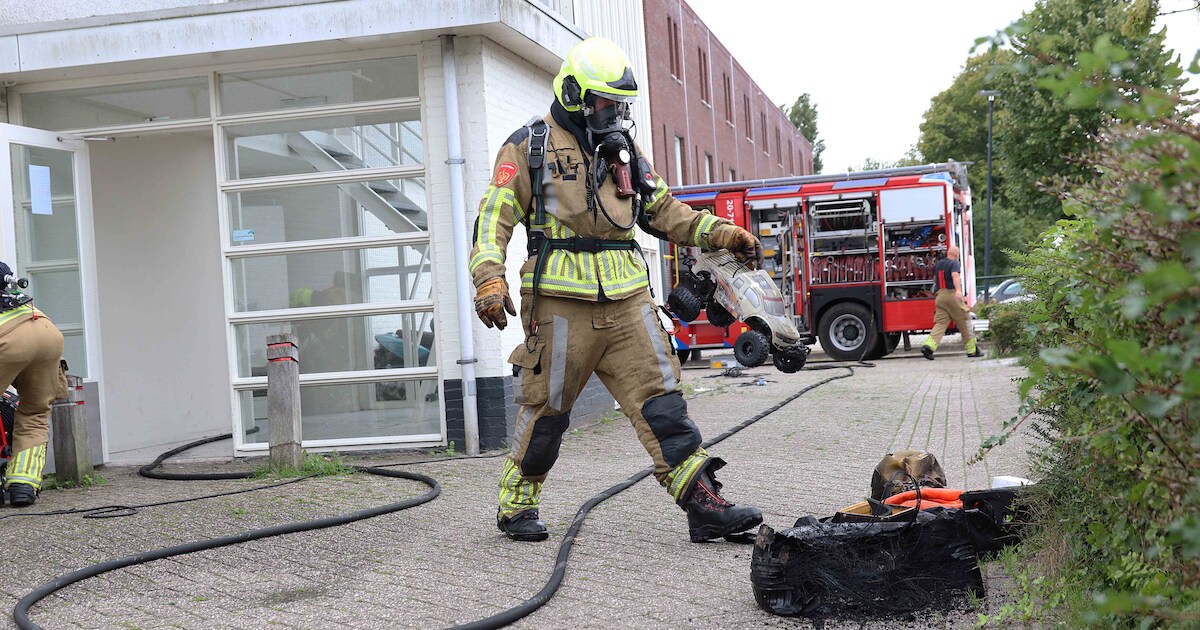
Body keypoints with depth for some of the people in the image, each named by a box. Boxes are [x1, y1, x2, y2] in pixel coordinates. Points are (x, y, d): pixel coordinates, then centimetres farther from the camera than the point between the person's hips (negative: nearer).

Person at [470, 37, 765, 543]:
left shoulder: (623, 148, 19)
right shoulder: (530, 147, 1)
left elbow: (662, 210, 25)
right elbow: (494, 218, -4)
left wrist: (723, 234, 15)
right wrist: (489, 279, -18)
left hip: (627, 297, 5)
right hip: (562, 301, -5)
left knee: (659, 398, -2)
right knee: (546, 407, 3)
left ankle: (703, 505, -4)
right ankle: (516, 505, 21)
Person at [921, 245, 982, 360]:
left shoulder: (937, 264, 16)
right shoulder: (955, 263, -5)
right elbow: (955, 275, -25)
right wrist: (958, 290, -39)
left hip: (940, 296, 6)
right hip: (952, 295, -6)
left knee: (940, 323, 1)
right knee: (964, 323, 6)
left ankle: (928, 346, -20)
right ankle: (972, 350, 13)